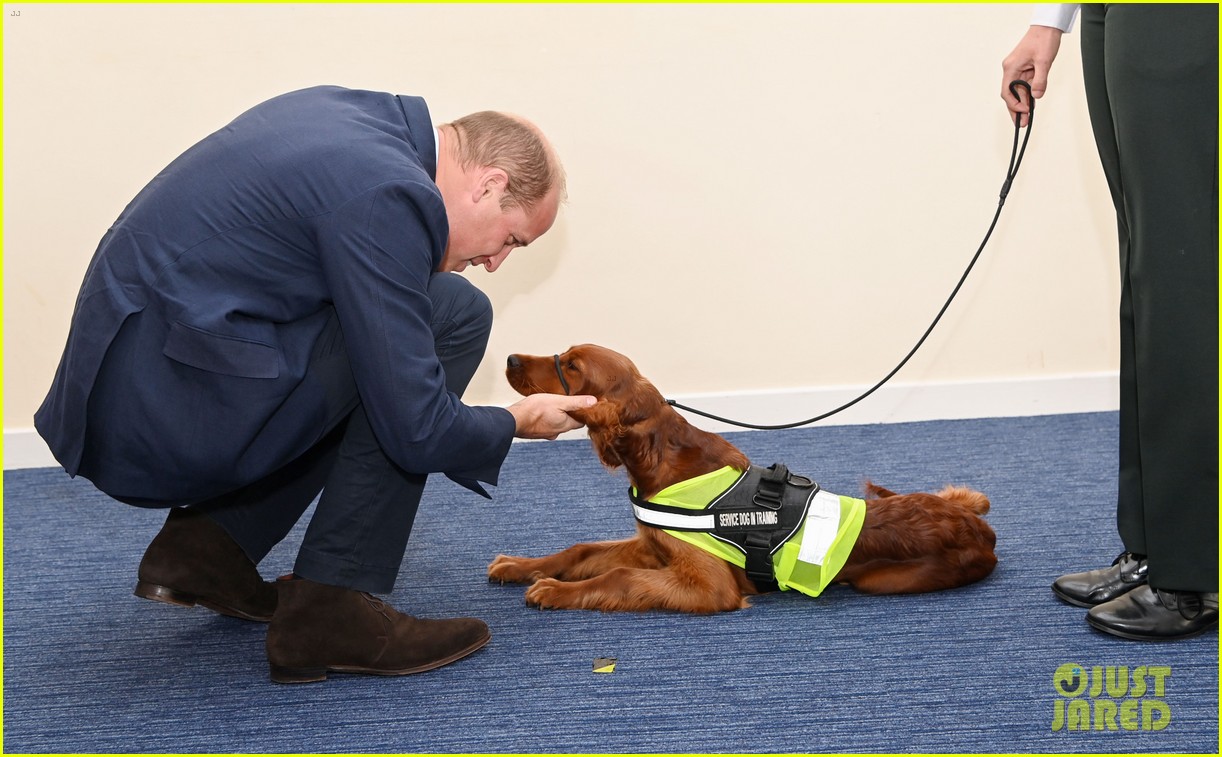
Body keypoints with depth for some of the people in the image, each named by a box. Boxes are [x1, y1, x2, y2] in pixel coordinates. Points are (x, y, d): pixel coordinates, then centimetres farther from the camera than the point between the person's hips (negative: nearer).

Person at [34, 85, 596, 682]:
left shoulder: (348, 112, 11)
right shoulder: (389, 194, -17)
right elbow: (416, 431, -18)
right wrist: (516, 424, 4)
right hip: (175, 417, -10)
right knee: (452, 313, -9)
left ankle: (206, 541, 14)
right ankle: (329, 609, -7)